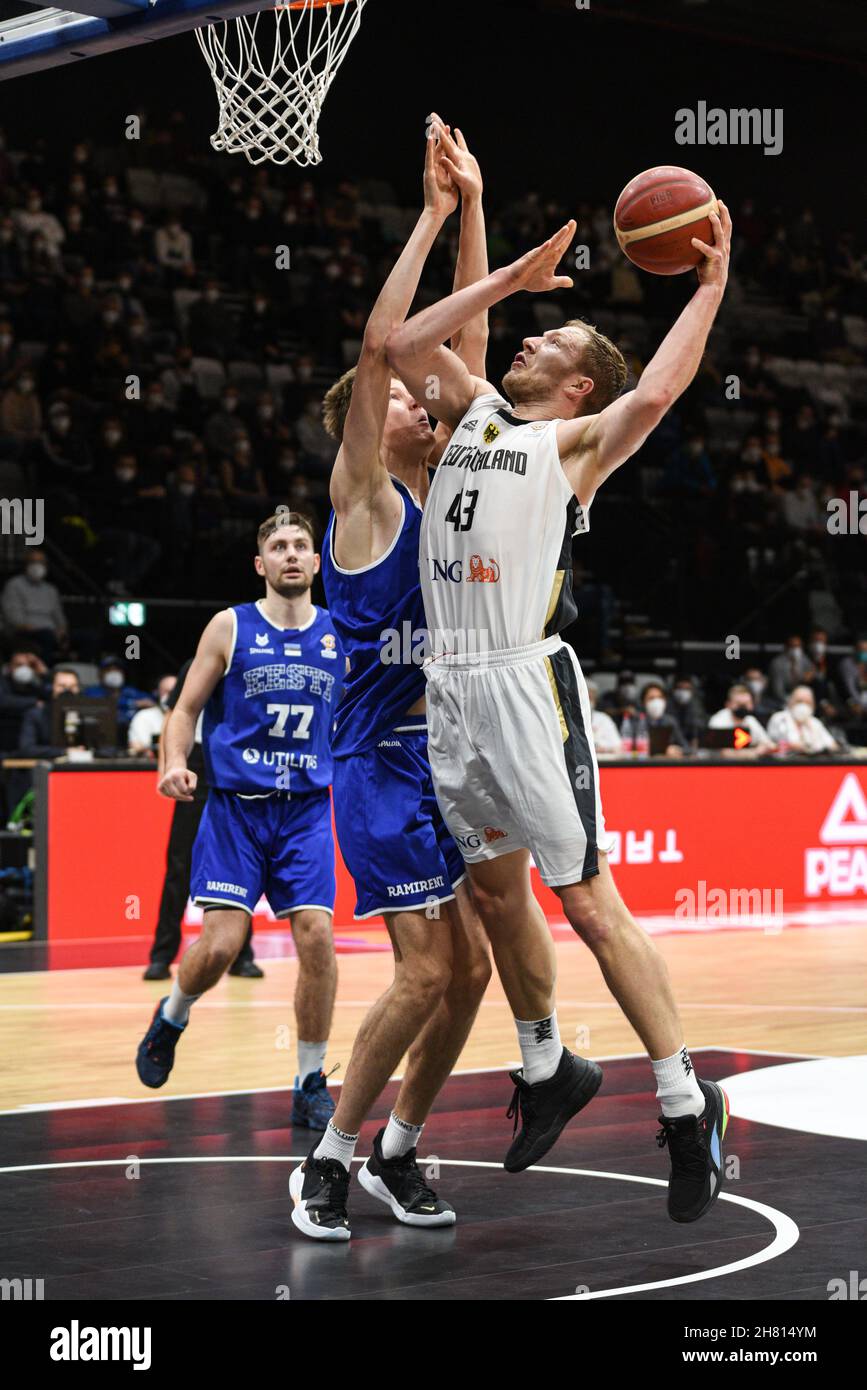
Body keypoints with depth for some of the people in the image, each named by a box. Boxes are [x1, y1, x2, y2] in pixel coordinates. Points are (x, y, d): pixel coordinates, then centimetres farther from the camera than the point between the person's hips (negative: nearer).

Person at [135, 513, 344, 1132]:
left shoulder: (342, 635, 6)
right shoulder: (230, 628, 0)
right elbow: (186, 709, 3)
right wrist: (175, 763, -15)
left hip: (307, 809, 2)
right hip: (235, 804, -2)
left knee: (317, 938, -9)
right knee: (221, 942, -11)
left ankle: (311, 1085, 5)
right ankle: (171, 1018, 23)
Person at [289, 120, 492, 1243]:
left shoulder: (437, 485, 14)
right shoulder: (360, 492, -4)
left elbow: (467, 343, 11)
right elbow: (377, 347, -16)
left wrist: (474, 211, 7)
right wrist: (431, 214, -13)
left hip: (452, 749, 8)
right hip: (384, 757, -8)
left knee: (470, 968, 6)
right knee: (425, 972, -12)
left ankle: (395, 1155, 18)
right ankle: (325, 1163, 1)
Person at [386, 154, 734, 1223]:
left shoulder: (577, 439, 0)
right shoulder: (477, 410, 18)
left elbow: (656, 392, -18)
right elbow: (402, 346, 19)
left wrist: (710, 287, -8)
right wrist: (510, 280, 17)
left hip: (526, 684, -7)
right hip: (451, 687, 7)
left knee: (588, 903, -8)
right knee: (497, 894, 16)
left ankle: (685, 1102, -2)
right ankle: (546, 1070, 32)